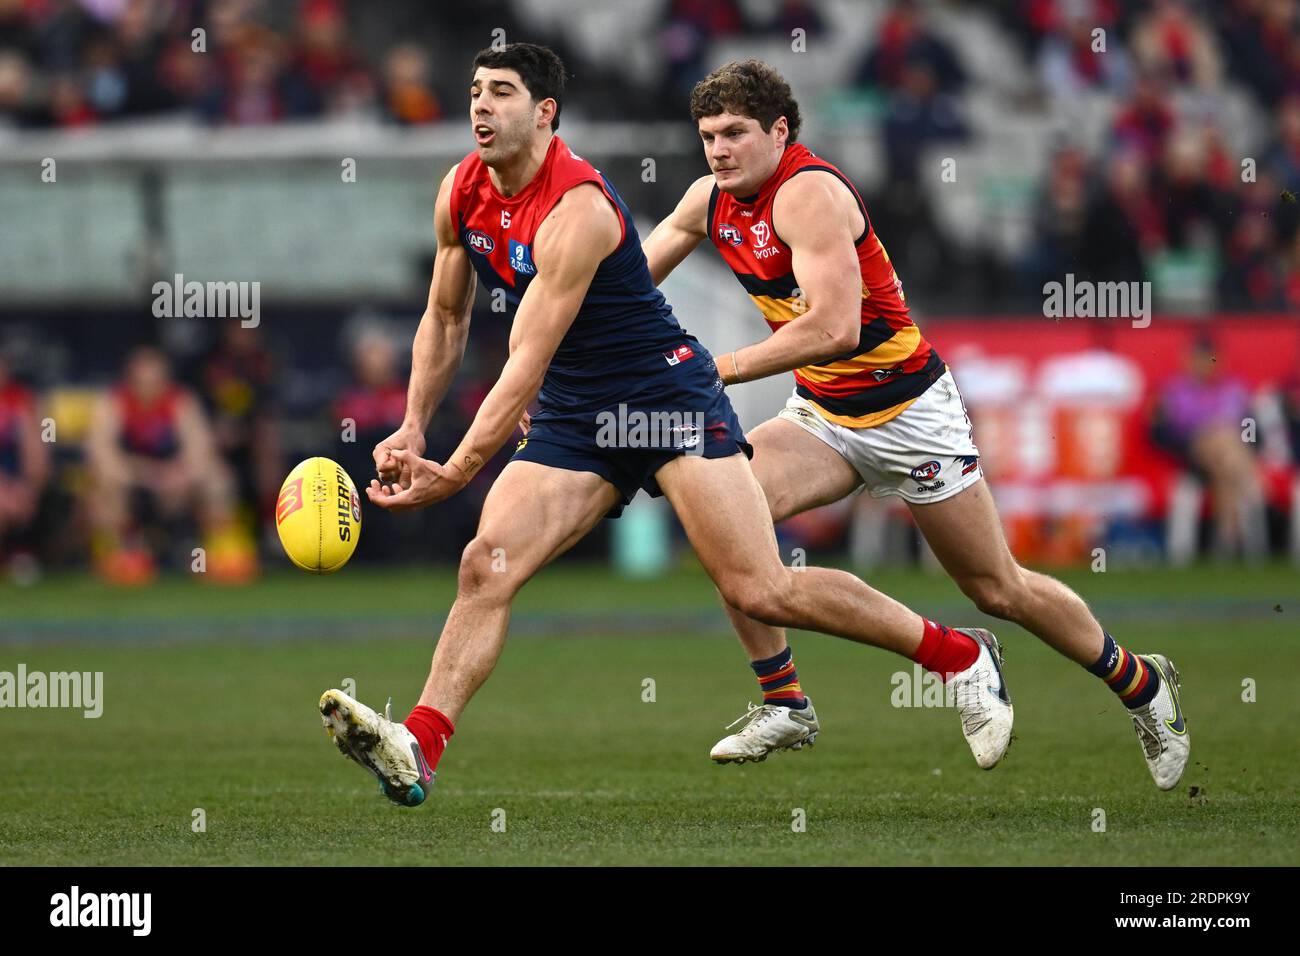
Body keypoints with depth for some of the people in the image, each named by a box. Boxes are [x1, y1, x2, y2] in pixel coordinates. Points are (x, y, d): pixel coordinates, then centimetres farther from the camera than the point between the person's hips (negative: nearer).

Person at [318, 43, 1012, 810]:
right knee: (486, 567, -13)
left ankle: (963, 657, 3)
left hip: (666, 393, -7)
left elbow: (526, 366, -26)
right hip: (573, 416, 7)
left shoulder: (576, 210, -24)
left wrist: (451, 477, -29)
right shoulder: (462, 194, 1)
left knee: (761, 591, -12)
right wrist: (413, 431, 4)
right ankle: (418, 751, -19)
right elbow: (446, 320, 16)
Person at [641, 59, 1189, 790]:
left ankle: (1142, 683, 27)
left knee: (999, 590, 3)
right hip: (822, 415, 7)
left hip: (906, 410, -7)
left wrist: (720, 369, -32)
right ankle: (781, 706, -8)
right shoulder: (712, 201, -1)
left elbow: (833, 328, -34)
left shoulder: (808, 194, -25)